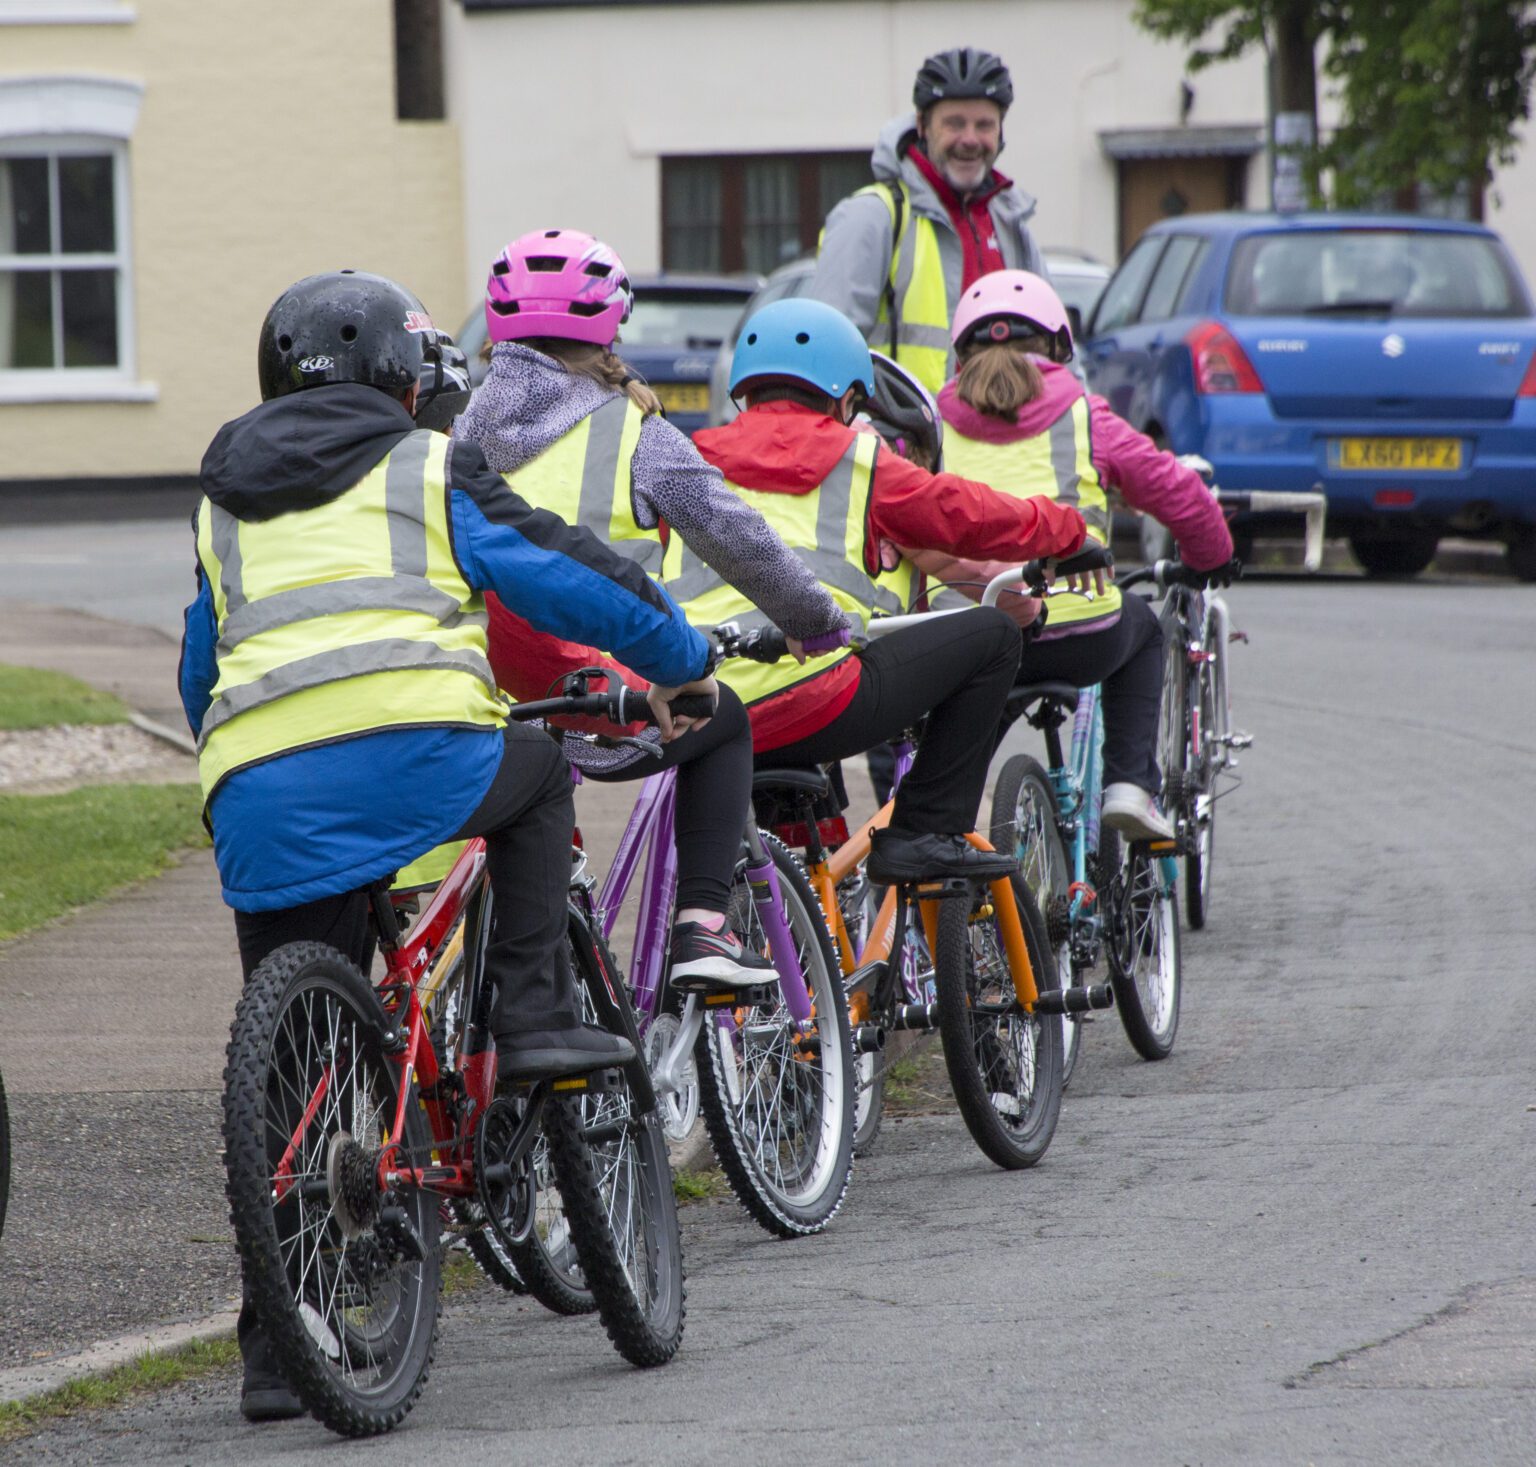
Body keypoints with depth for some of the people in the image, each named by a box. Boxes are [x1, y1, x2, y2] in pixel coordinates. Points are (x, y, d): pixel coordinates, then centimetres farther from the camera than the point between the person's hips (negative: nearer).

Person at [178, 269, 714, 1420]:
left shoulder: (226, 503, 31)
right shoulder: (428, 470, 16)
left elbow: (202, 673, 38)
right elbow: (568, 578, 13)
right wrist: (683, 661, 28)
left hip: (259, 799, 4)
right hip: (415, 755, -4)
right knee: (538, 770, 29)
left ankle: (276, 1347, 8)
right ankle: (536, 1015, 13)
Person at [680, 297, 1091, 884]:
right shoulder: (856, 458, 8)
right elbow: (970, 516, 16)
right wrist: (1068, 528, 35)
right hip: (804, 709, -6)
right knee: (991, 636, 8)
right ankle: (924, 834, 6)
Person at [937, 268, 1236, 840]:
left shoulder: (937, 424, 11)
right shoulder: (1085, 418, 8)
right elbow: (1177, 492, 9)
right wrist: (1210, 557, 28)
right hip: (1080, 636, -1)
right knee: (1141, 627, 33)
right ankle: (1131, 783, 21)